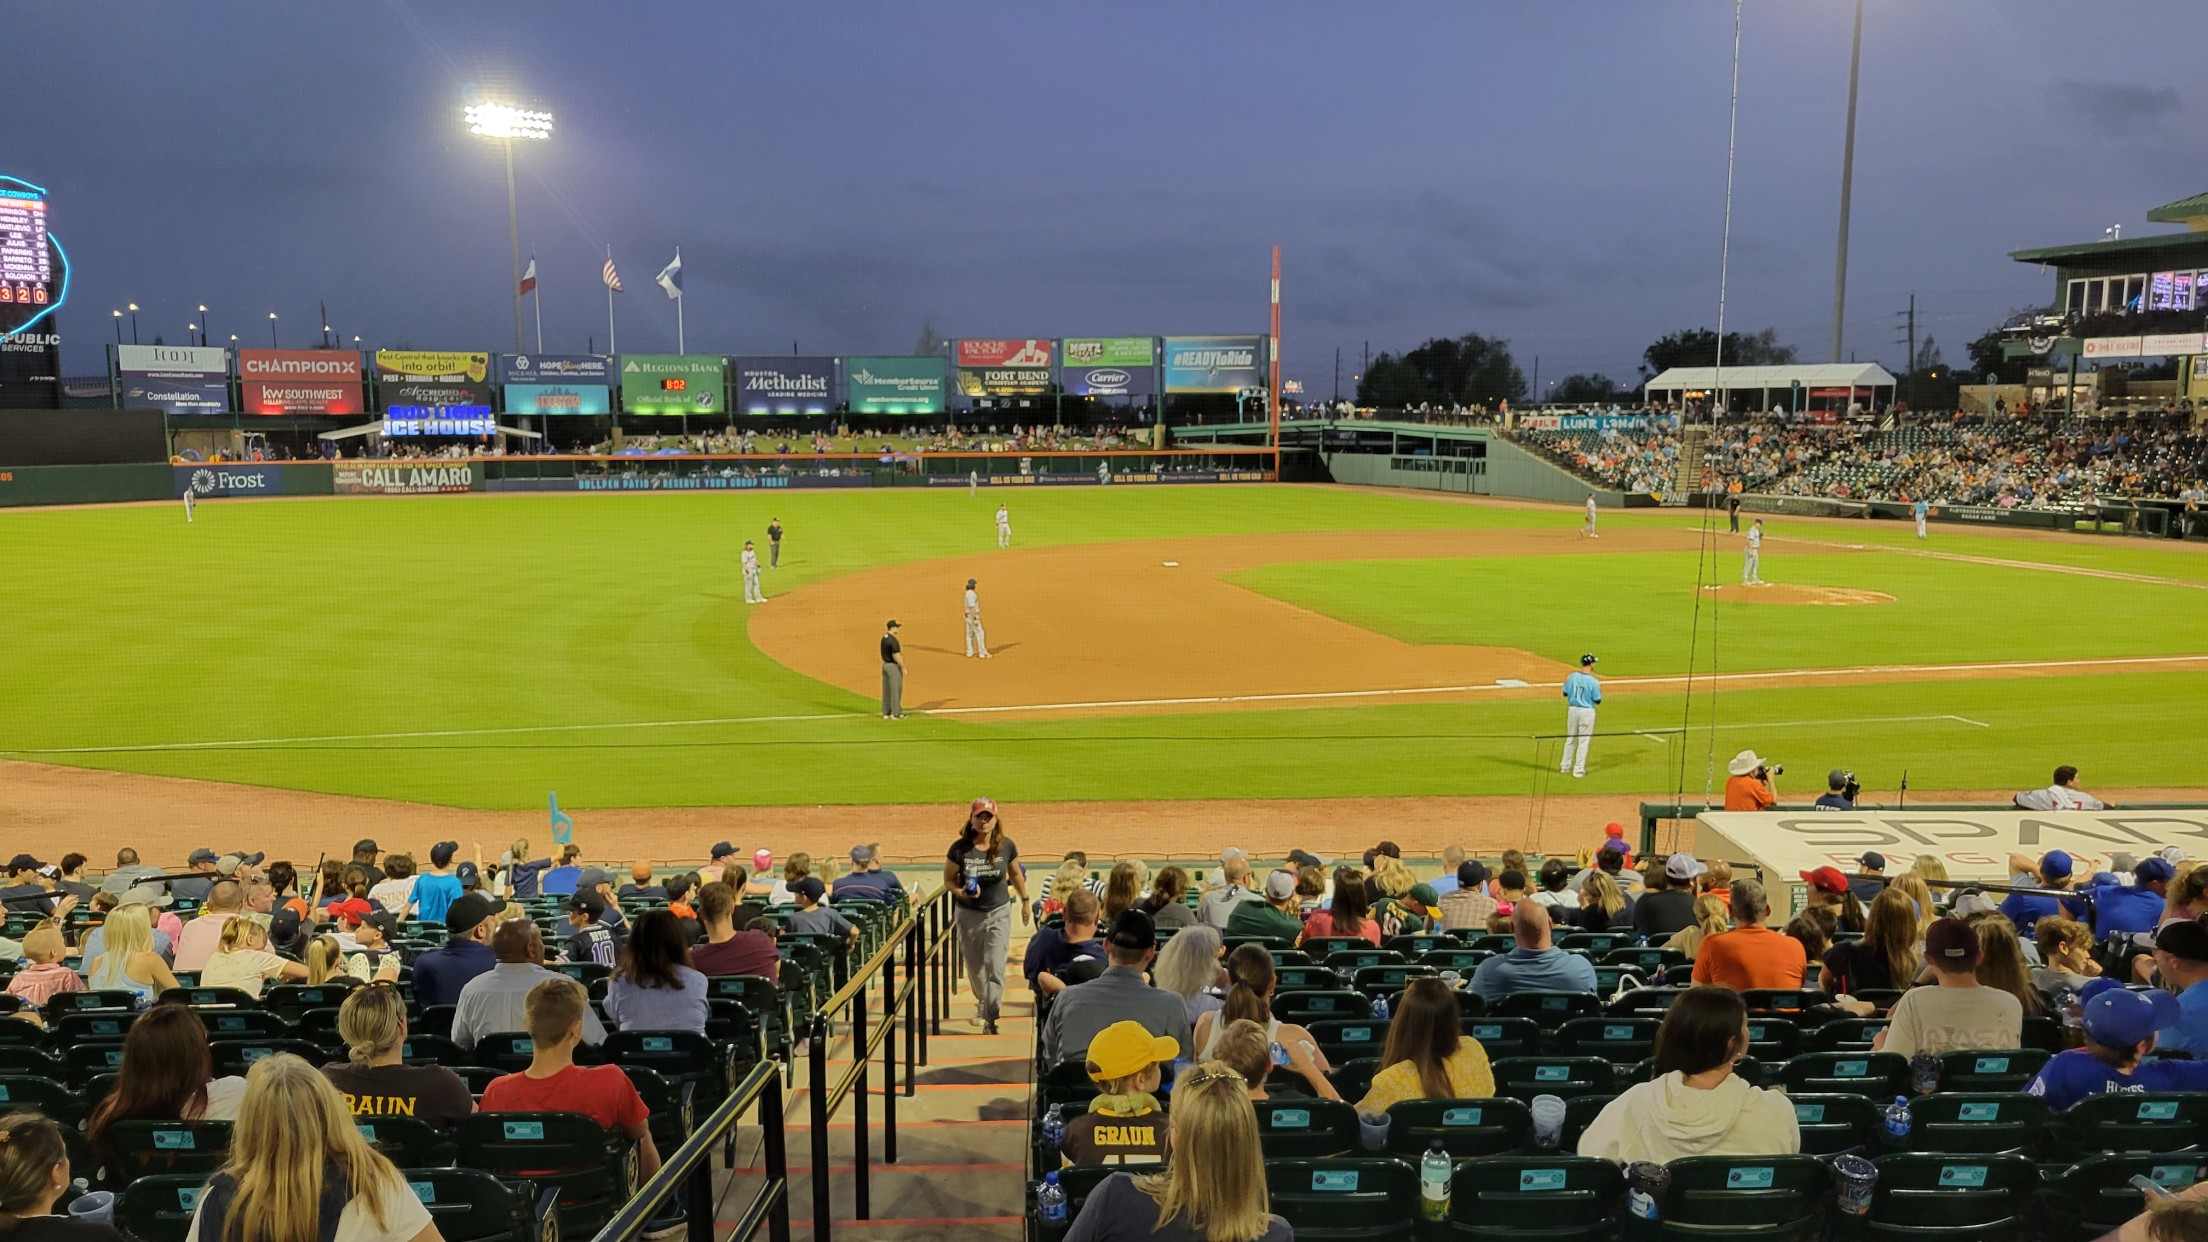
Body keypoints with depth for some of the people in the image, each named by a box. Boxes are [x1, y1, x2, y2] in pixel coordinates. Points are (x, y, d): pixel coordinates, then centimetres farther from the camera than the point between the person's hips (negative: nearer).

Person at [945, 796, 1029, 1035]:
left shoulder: (1006, 846, -10)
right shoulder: (959, 848, -15)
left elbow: (1016, 874, 7)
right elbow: (948, 879, -4)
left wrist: (1025, 901, 16)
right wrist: (961, 892, -25)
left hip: (999, 912, -1)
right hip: (968, 914, 1)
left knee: (995, 968, -10)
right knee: (974, 966, 16)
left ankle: (990, 1020, -4)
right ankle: (982, 1002, 45)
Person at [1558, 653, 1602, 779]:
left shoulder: (1572, 676, -5)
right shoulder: (1593, 681, -16)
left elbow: (1565, 693, 3)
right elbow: (1597, 701, -9)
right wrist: (1599, 691, 9)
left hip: (1572, 709, 4)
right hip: (1587, 711, -4)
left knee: (1570, 738, 18)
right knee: (1583, 741, 5)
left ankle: (1565, 766, 25)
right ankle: (1578, 770, 7)